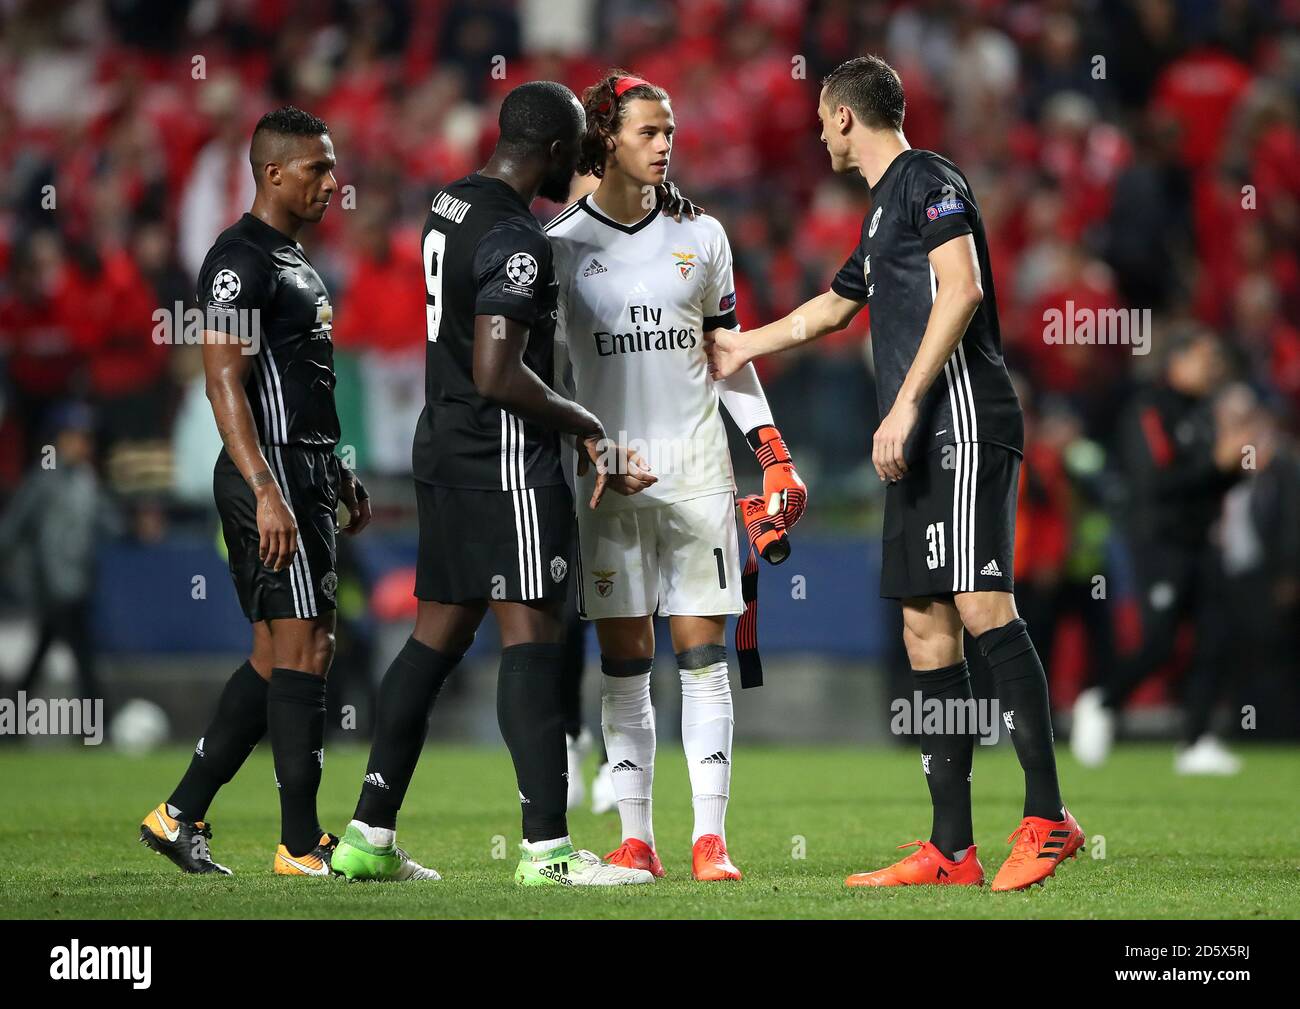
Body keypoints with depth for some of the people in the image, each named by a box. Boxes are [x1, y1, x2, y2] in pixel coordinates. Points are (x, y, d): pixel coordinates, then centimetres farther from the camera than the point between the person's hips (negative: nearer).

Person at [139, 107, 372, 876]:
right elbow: (225, 385, -20)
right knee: (304, 649, -8)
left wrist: (338, 474, 25)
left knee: (277, 656, 11)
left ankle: (181, 814, 16)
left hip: (308, 472, 10)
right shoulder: (240, 261, -13)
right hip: (272, 474, -10)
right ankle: (303, 847, -4)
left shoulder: (294, 259, 18)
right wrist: (268, 493, -26)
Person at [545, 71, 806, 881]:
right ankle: (635, 838, 3)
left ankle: (710, 837, -2)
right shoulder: (562, 245, 2)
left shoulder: (700, 235, 8)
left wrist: (774, 451, 8)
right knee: (625, 662, 0)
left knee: (703, 654, -2)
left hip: (695, 464, 1)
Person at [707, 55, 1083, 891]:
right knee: (926, 630, 4)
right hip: (922, 447, 10)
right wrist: (741, 347, 54)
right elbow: (834, 306, 43)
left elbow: (962, 288, -17)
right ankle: (952, 849, 2)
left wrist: (905, 405, -20)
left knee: (981, 604, -18)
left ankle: (1047, 817, -20)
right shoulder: (884, 210, 26)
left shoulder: (928, 180, -3)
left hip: (964, 426, -10)